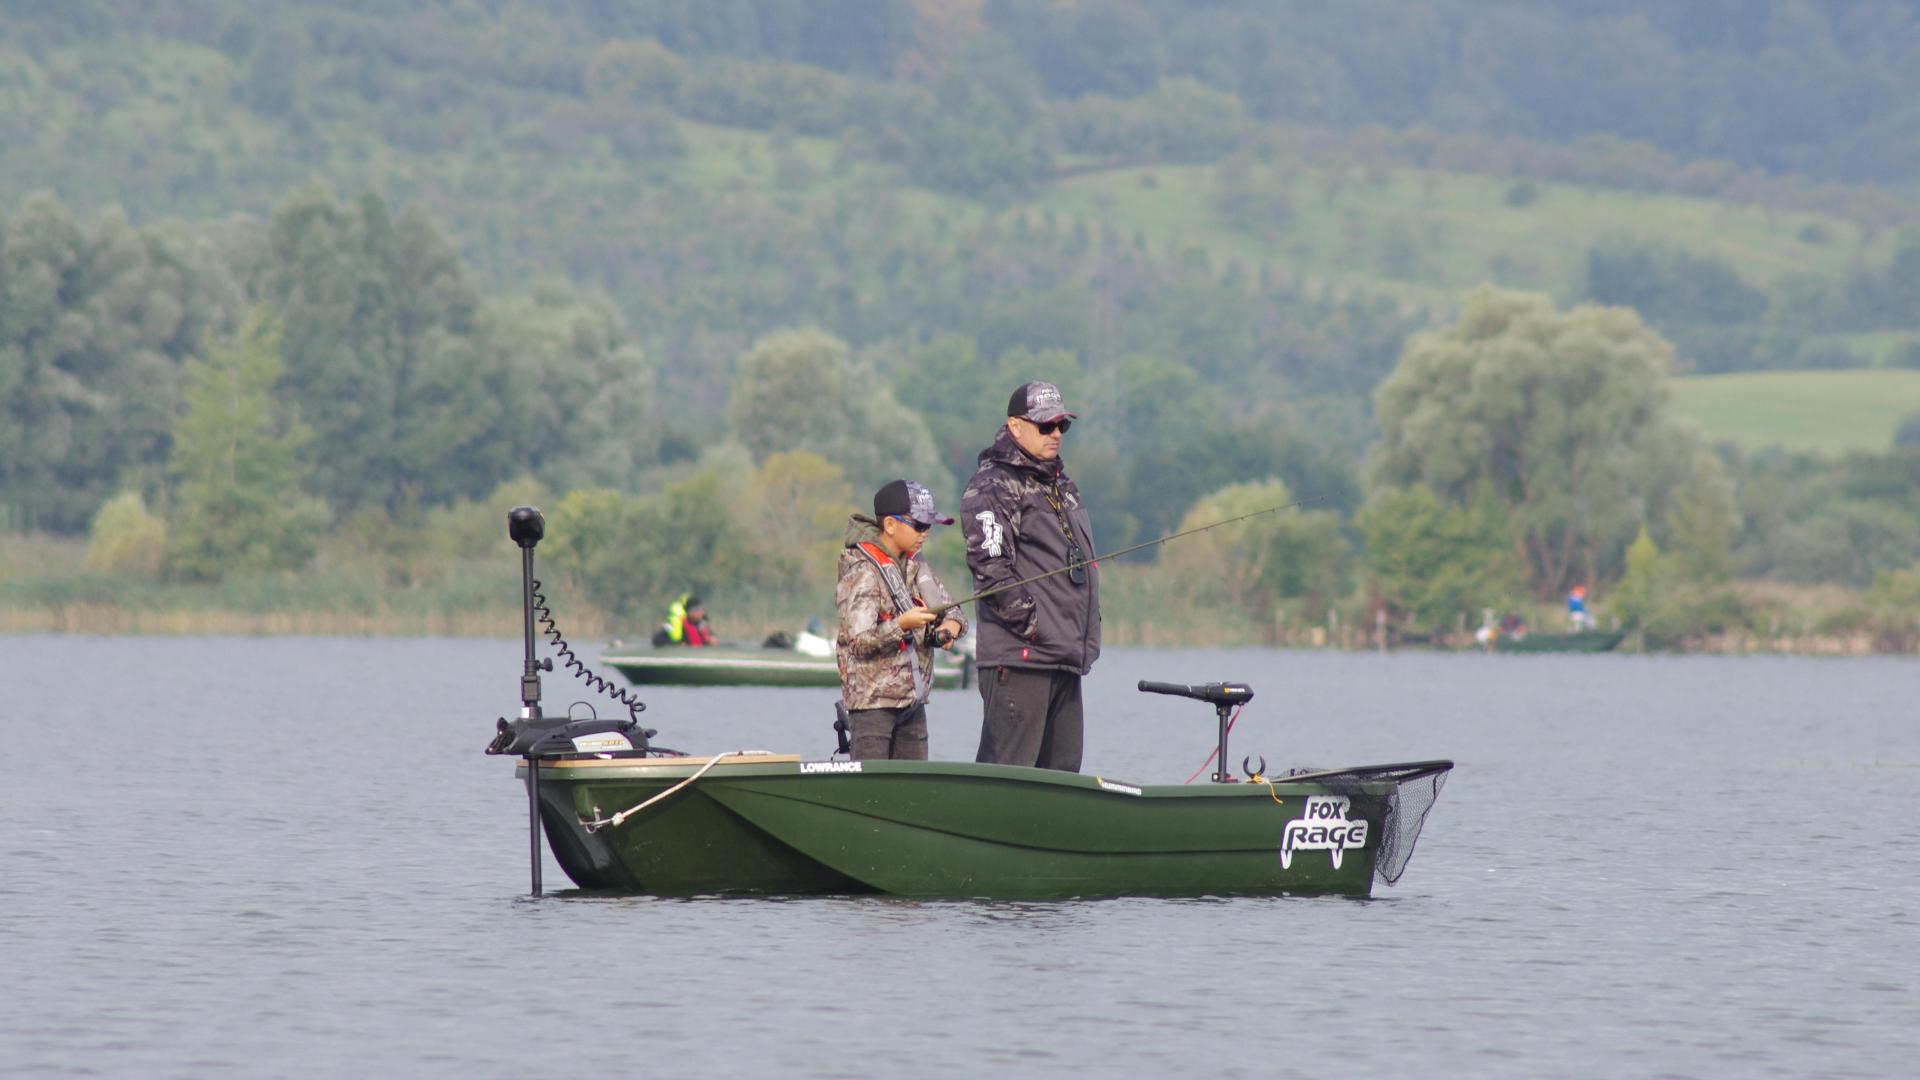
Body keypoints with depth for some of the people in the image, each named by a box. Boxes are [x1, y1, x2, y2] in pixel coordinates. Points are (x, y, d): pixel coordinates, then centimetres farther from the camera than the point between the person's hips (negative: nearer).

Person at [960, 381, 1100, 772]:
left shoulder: (1061, 485, 22)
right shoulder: (992, 486, -7)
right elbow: (989, 567, -17)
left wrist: (1088, 635, 17)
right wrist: (1031, 624, -17)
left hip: (1066, 658, 9)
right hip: (1018, 657, -9)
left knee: (1062, 768, 9)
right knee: (1006, 768, -12)